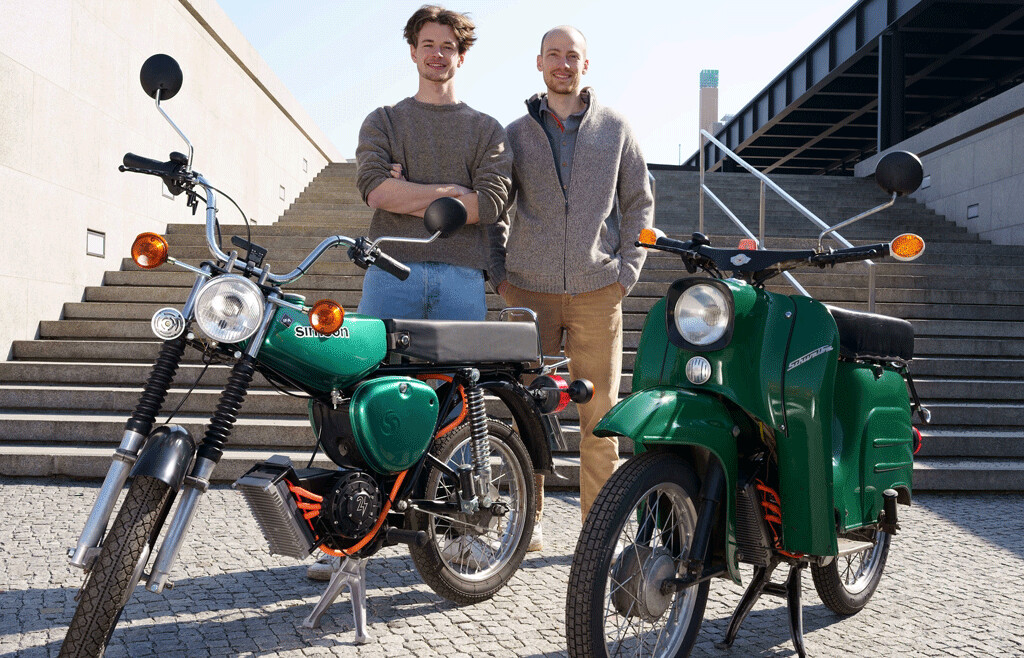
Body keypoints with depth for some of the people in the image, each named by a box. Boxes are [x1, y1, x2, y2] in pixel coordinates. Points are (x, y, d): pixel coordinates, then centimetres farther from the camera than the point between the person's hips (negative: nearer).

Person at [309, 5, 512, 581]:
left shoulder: (487, 129, 17)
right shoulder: (383, 121, 18)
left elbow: (490, 202, -1)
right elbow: (375, 187, -2)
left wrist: (409, 198, -2)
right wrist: (448, 192, -3)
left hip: (461, 278, 0)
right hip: (392, 271, 0)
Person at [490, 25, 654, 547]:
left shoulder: (615, 129, 10)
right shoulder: (515, 134, 12)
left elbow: (639, 202, 13)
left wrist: (627, 270, 2)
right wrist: (498, 273, 5)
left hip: (597, 290, 0)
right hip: (529, 290, 1)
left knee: (600, 410, 0)